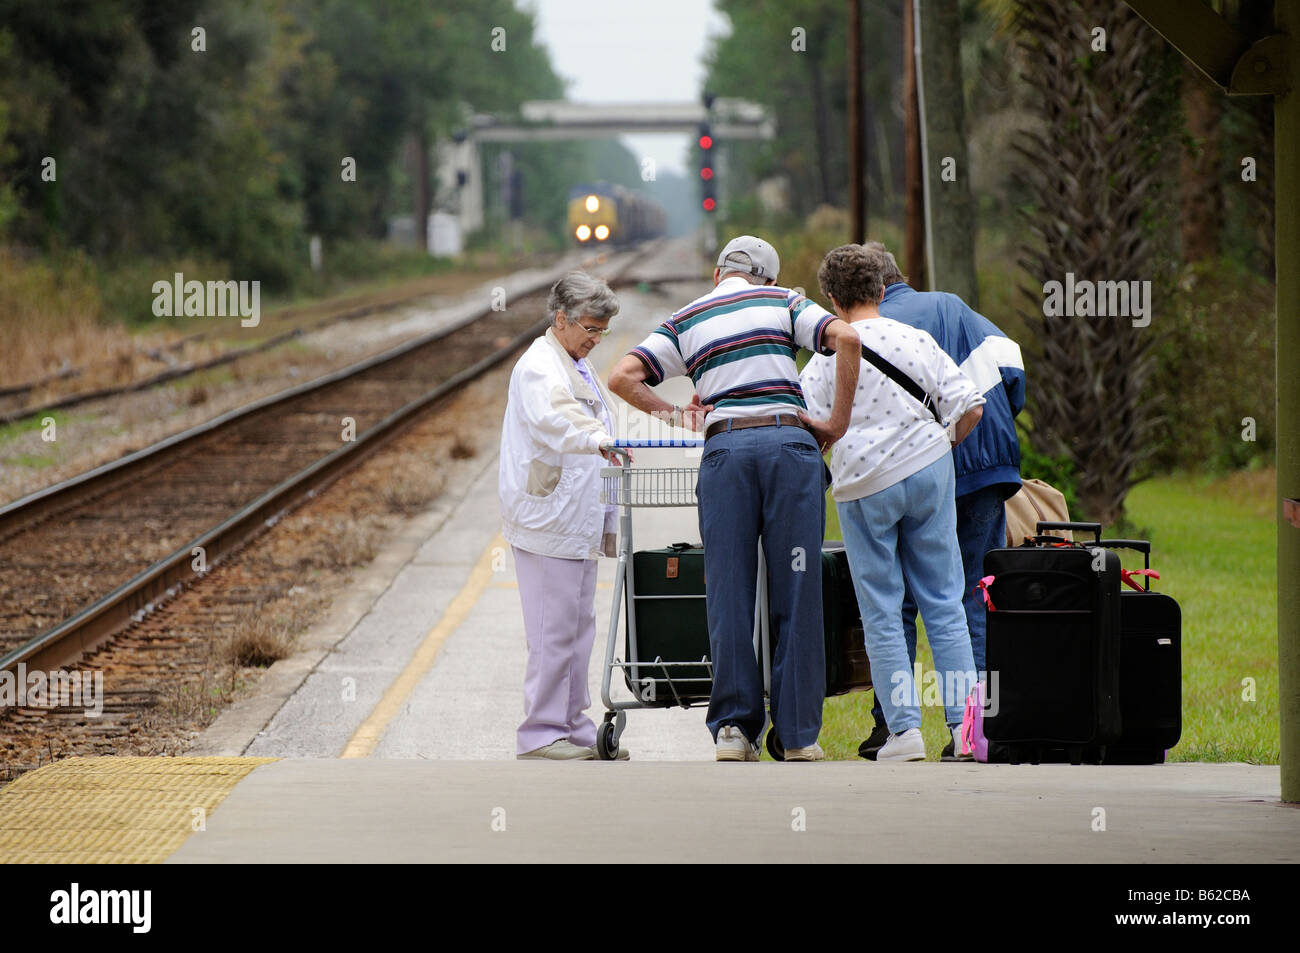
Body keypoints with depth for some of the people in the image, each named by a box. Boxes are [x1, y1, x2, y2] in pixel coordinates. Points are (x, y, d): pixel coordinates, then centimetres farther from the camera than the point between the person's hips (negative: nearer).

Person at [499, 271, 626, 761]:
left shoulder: (578, 367, 21)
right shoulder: (539, 366, -11)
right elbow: (554, 417, -32)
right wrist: (598, 440, -47)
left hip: (578, 524, 10)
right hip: (547, 522, -10)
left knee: (577, 628, 12)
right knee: (554, 631, -9)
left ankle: (573, 727, 18)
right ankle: (540, 733, -5)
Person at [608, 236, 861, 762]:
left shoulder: (685, 320, 19)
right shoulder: (783, 302, 15)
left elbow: (623, 376, 8)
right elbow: (845, 338, -2)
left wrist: (679, 417, 17)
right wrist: (838, 421, 4)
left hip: (725, 448, 1)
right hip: (789, 442, -1)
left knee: (729, 594, 4)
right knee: (796, 593, 1)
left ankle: (734, 725, -3)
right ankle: (799, 734, 1)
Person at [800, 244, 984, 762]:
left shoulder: (830, 355, -4)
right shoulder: (917, 340, 4)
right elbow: (970, 407, 2)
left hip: (864, 487, -2)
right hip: (928, 473, 2)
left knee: (881, 612, 4)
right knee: (943, 602, 8)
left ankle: (904, 728, -1)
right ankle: (965, 722, 5)